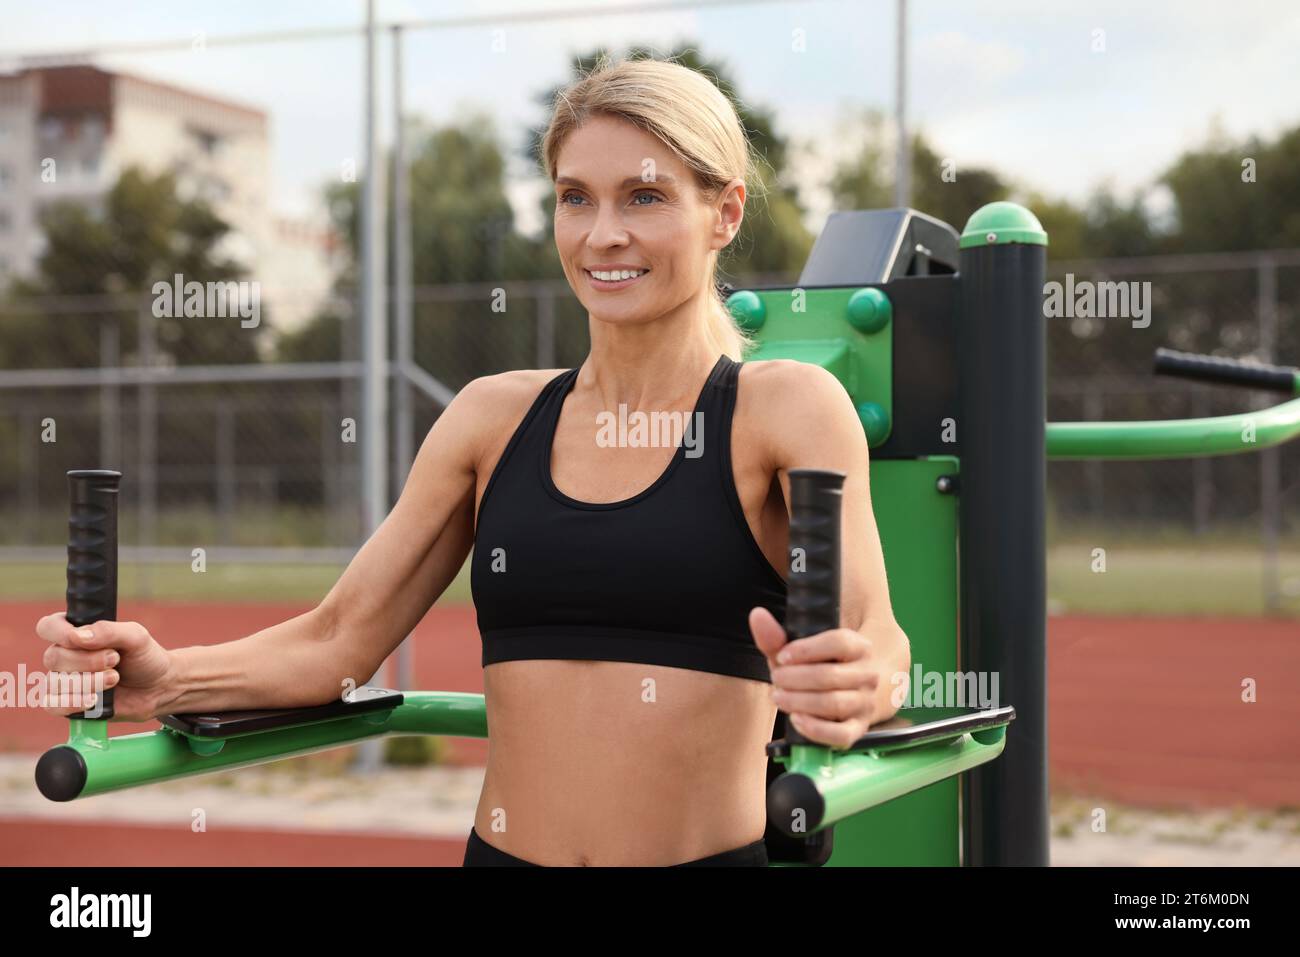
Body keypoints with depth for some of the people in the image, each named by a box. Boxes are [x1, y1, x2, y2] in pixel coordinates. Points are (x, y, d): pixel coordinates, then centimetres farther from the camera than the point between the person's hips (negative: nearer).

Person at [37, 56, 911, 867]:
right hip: (504, 847, 3)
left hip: (711, 849, -3)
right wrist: (169, 680, -13)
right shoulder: (494, 417, 5)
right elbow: (341, 639, 4)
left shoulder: (784, 407, -4)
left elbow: (874, 638, -17)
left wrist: (853, 687, -39)